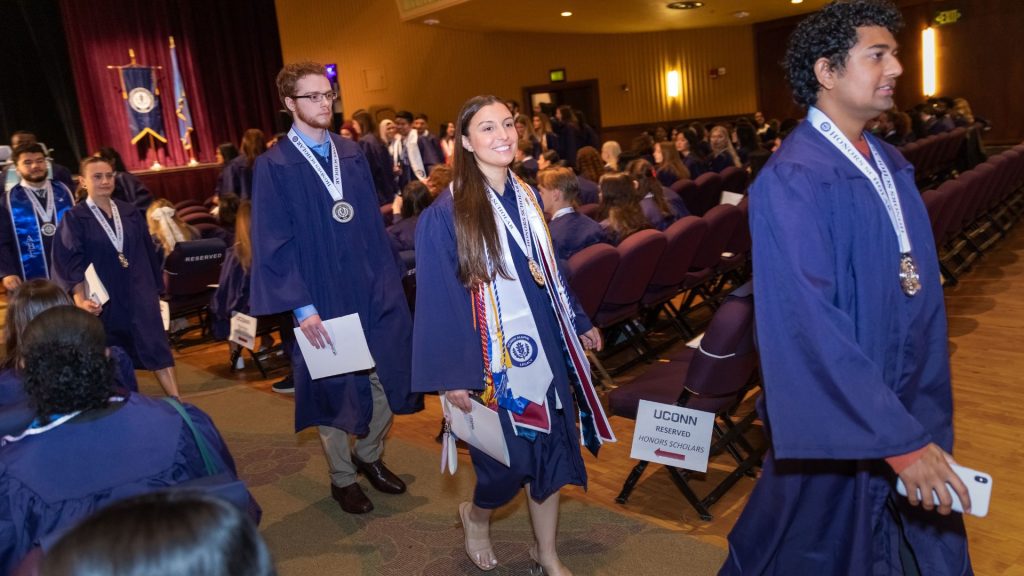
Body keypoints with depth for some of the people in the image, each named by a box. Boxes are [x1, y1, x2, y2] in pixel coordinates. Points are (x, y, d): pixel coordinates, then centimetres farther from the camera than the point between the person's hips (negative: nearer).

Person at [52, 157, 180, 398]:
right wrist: (81, 300, -22)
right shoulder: (75, 219, -4)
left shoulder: (130, 213, 7)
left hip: (138, 293, 2)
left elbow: (148, 254, 11)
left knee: (157, 348, -5)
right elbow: (70, 265, -10)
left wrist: (155, 291, 11)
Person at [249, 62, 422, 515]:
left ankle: (370, 455, 34)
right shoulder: (273, 167, -7)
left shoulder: (352, 154, 7)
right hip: (324, 298, -4)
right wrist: (302, 307, -17)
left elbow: (373, 223, 10)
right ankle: (342, 477, 30)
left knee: (389, 380, 9)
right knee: (333, 389, 9)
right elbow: (273, 244, -11)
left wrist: (389, 280, 4)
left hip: (372, 291, 5)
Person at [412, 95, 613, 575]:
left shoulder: (527, 198, 5)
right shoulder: (446, 214, -13)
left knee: (551, 448, 12)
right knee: (509, 461, 4)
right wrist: (451, 374, -15)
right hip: (492, 357, -6)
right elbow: (437, 298, -13)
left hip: (543, 346, 6)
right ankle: (475, 517, 38)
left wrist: (580, 323, 19)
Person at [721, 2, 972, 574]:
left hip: (905, 397, 8)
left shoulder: (890, 163, 4)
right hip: (837, 414, -7)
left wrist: (919, 424, 12)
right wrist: (897, 437, -27)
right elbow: (810, 322, -27)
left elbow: (917, 286, 12)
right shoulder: (792, 180, -22)